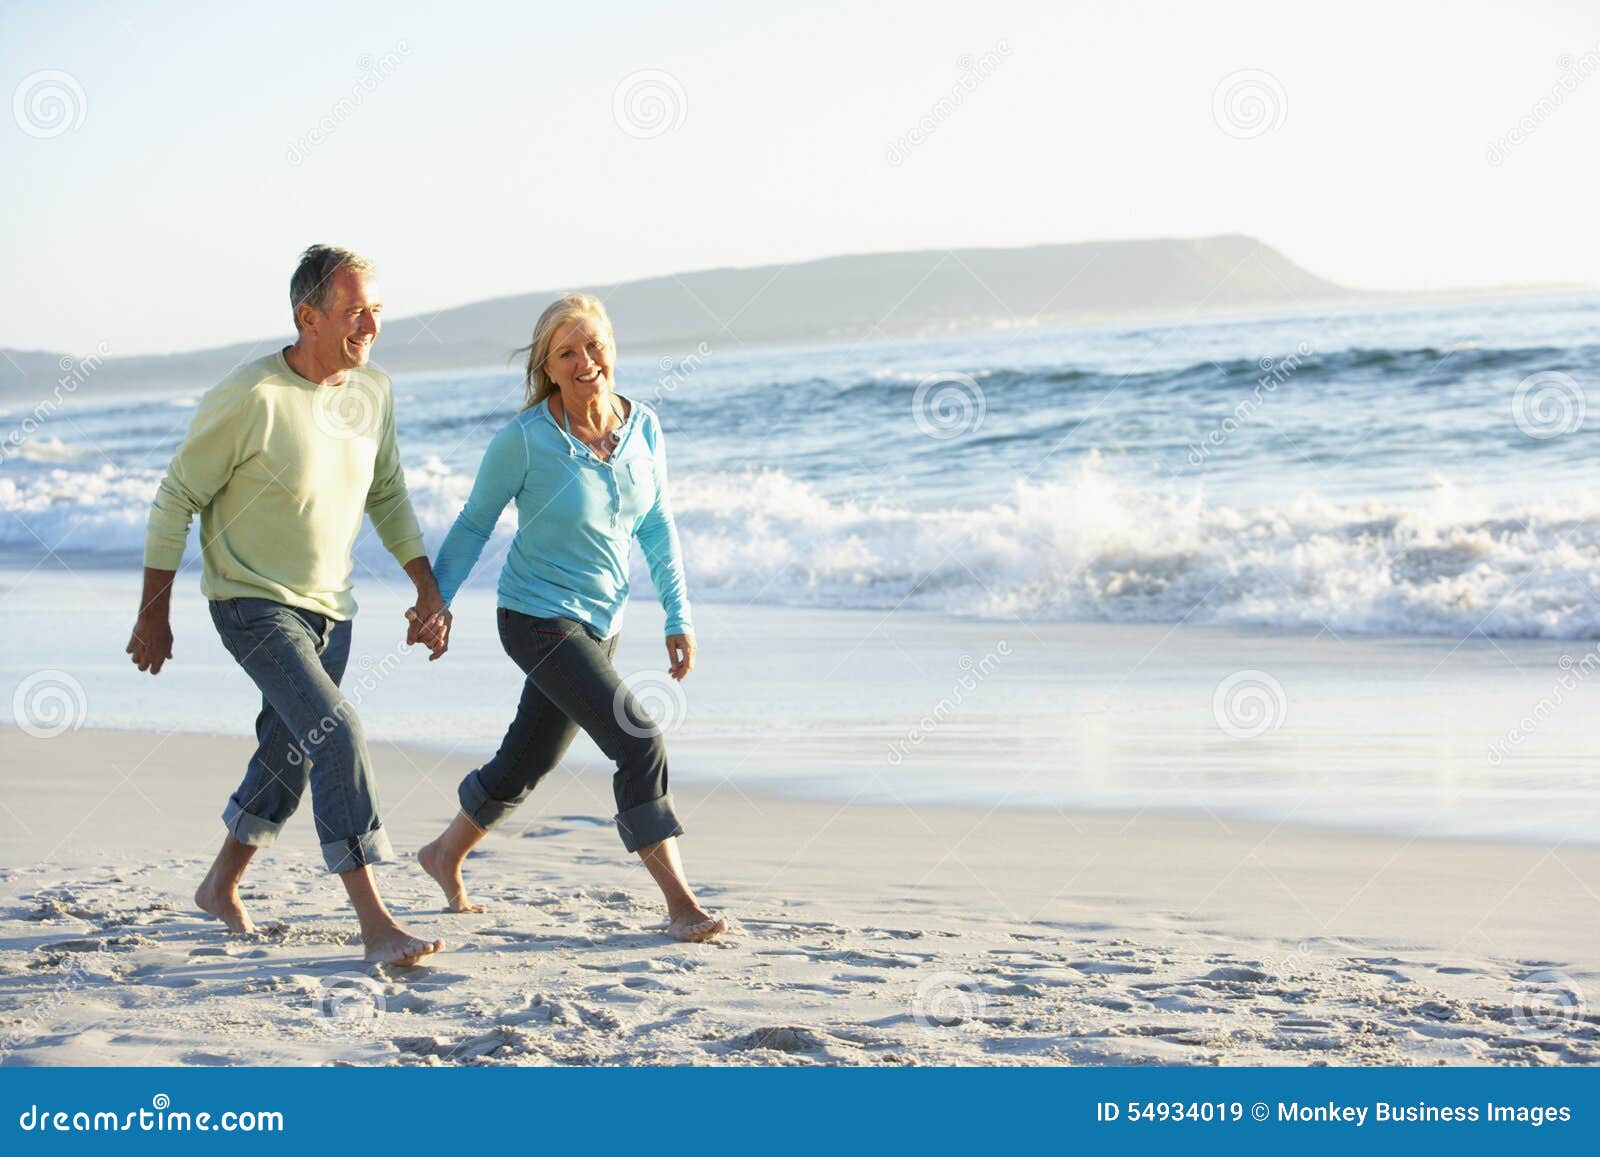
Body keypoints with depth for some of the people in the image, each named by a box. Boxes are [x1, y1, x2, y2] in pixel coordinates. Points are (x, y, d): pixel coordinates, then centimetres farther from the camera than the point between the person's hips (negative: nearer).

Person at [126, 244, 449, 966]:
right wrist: (154, 614, -8)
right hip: (252, 603, -7)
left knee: (290, 755, 17)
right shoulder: (250, 398, -21)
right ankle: (375, 923, -21)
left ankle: (222, 886, 40)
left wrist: (428, 589, 8)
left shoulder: (373, 391, -1)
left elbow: (386, 495, 14)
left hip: (329, 607, 7)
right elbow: (176, 497, -12)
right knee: (336, 735, -21)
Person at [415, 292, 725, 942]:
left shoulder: (643, 429, -2)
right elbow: (475, 523, -4)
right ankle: (680, 906, -13)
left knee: (526, 761, 18)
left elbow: (657, 529, 8)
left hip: (600, 622, 6)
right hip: (538, 617, -6)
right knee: (639, 743, -17)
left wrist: (678, 618, 5)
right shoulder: (525, 439, -16)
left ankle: (445, 855, 42)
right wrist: (435, 601, -3)